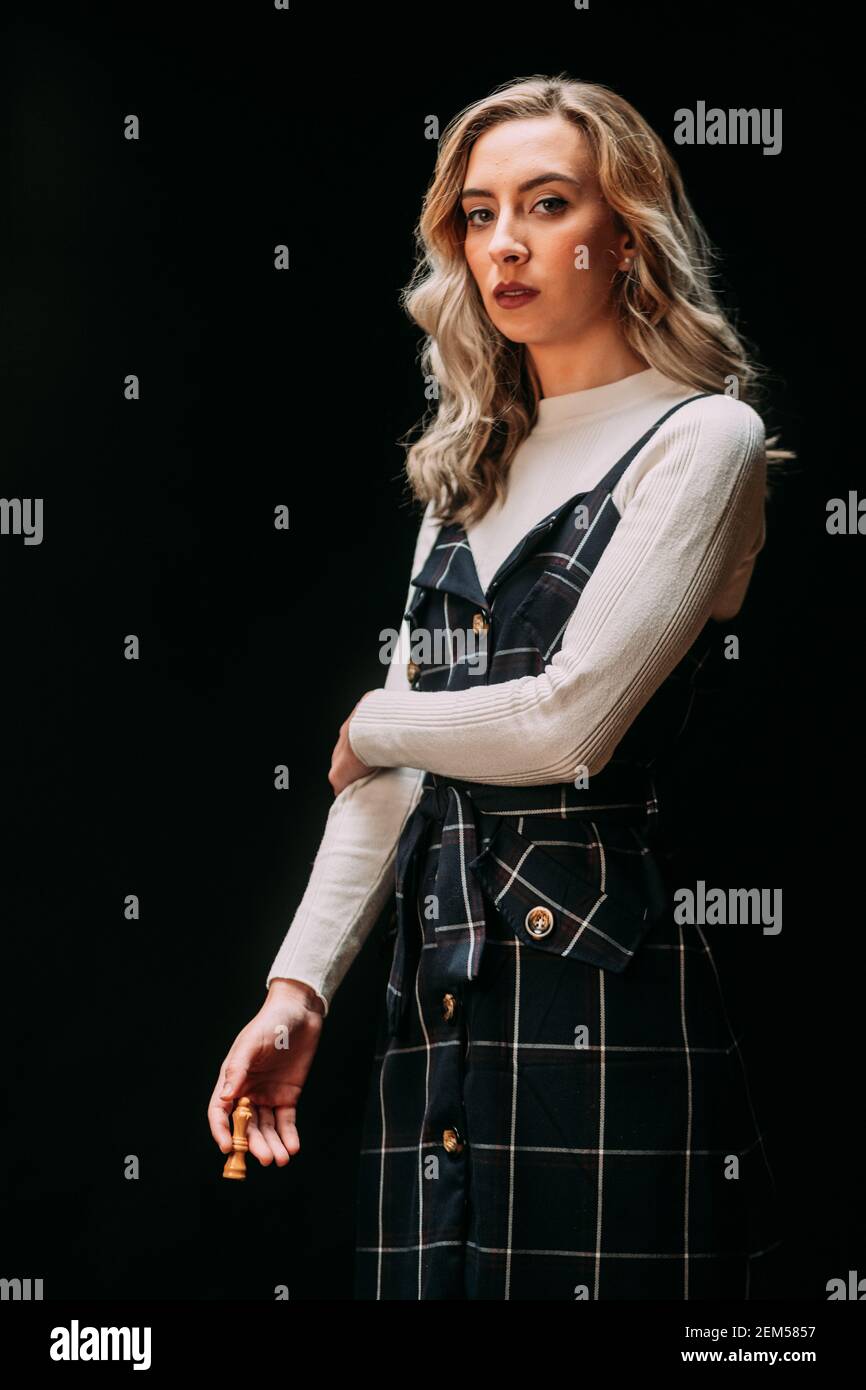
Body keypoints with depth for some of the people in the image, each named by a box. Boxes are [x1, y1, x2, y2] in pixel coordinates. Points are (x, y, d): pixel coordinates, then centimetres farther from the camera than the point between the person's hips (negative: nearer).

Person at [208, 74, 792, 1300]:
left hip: (603, 970, -6)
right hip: (438, 972, 6)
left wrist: (374, 726, 4)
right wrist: (297, 987, 2)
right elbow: (389, 771, 13)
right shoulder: (474, 467, 18)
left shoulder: (701, 441, -4)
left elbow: (567, 724, -14)